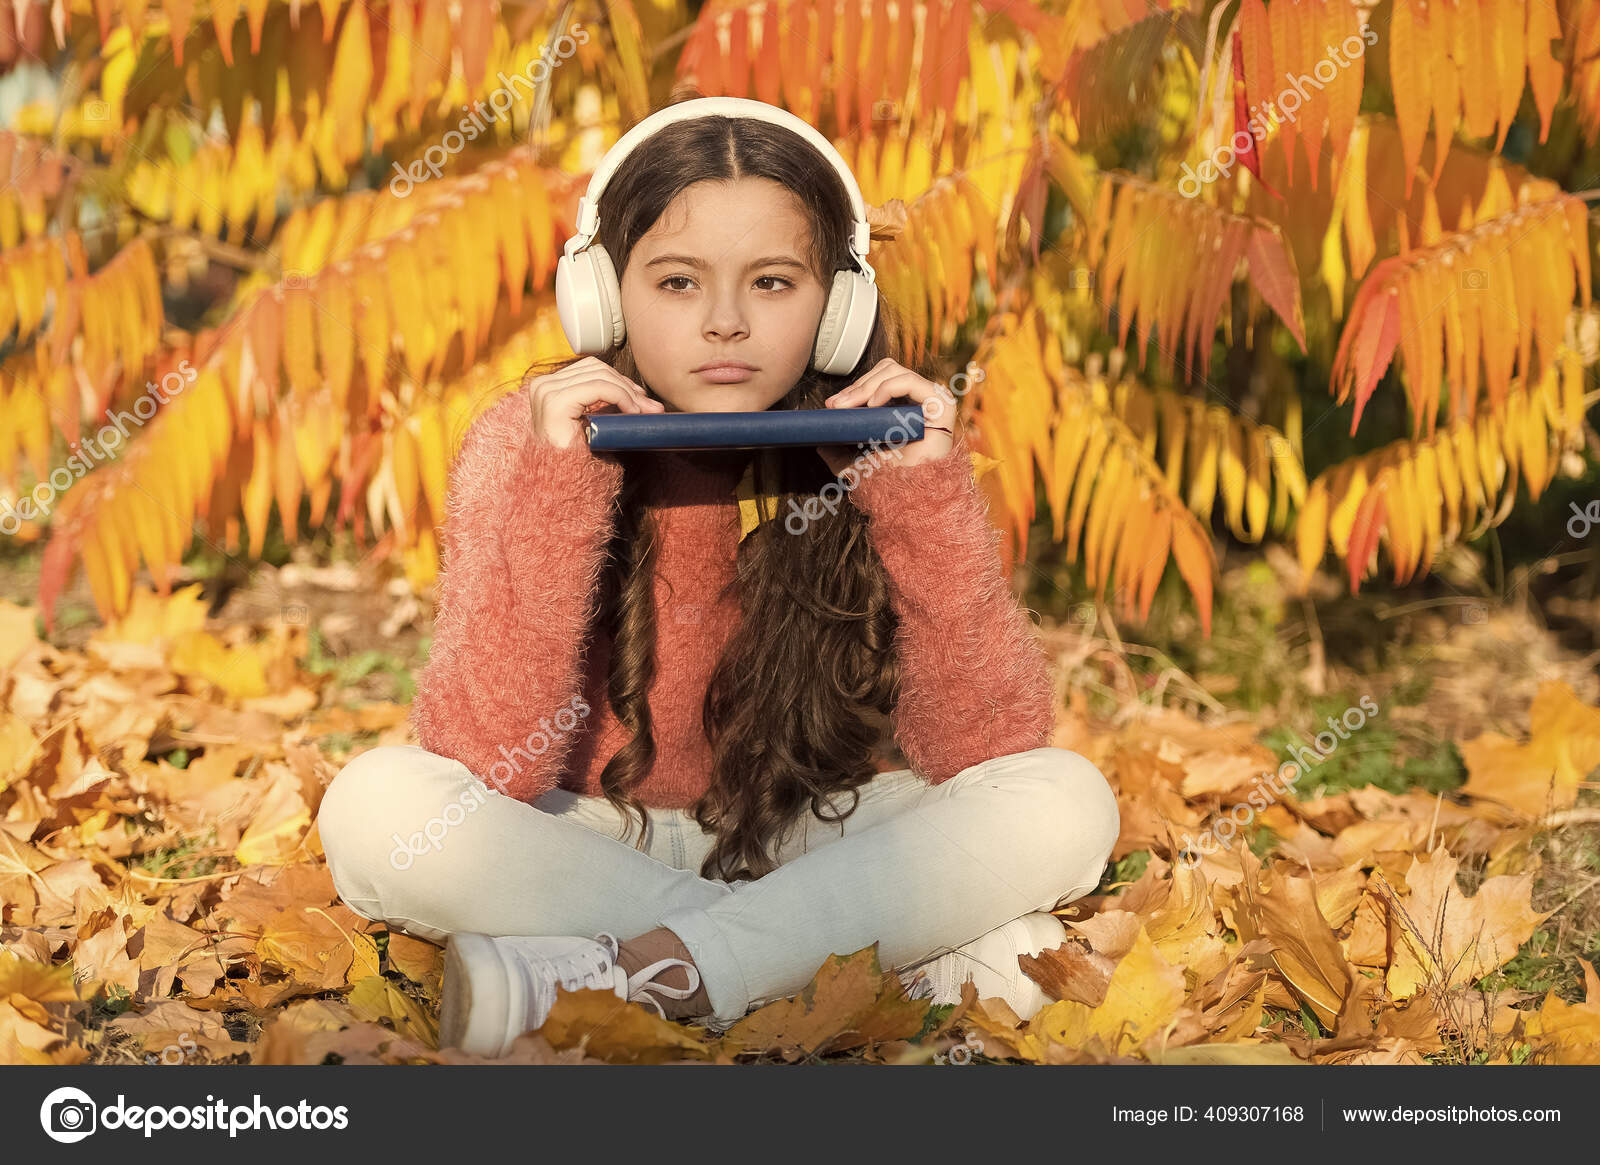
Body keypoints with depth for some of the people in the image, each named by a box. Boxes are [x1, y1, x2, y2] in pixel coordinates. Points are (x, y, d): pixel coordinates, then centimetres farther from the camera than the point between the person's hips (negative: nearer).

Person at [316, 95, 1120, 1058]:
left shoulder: (877, 447, -12)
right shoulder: (529, 444, -16)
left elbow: (988, 750, -17)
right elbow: (486, 768, -24)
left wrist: (930, 499, -28)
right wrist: (554, 497, -33)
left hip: (810, 841, 1)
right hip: (582, 850, 0)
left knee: (1067, 805, -22)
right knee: (373, 805, -29)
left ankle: (619, 974, -27)